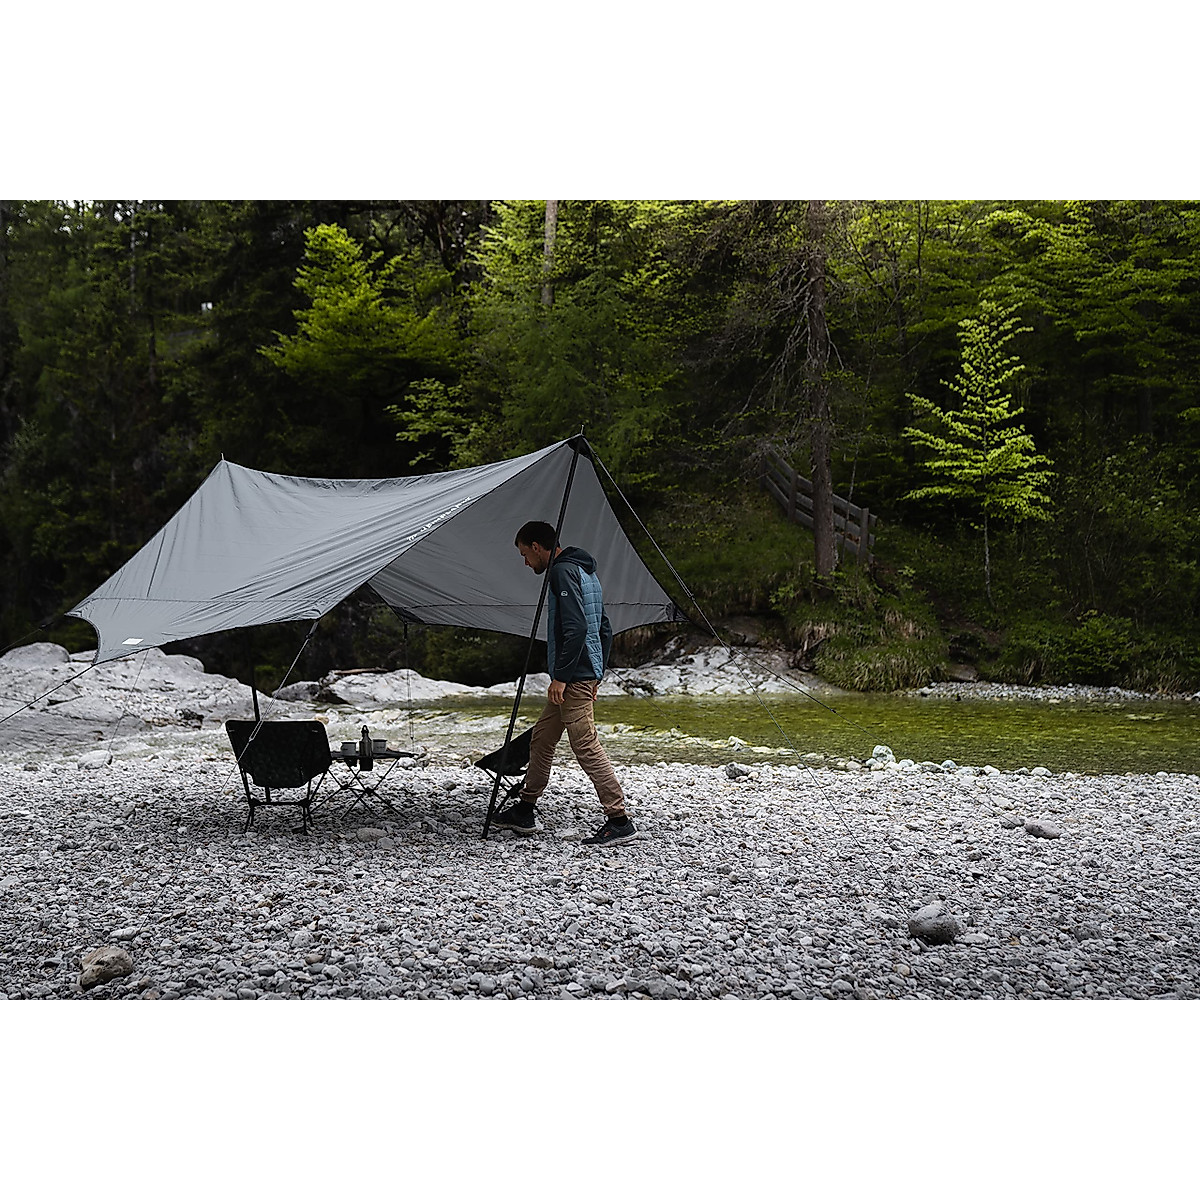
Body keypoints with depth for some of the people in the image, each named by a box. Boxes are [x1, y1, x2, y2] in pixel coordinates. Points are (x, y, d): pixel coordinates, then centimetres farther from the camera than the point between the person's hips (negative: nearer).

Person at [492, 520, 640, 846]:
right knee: (541, 741, 17)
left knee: (586, 746, -11)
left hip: (573, 679, -11)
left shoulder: (563, 571, -12)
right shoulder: (585, 572, 20)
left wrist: (561, 676, -20)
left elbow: (576, 628, -23)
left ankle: (620, 821, -10)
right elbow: (605, 629, 23)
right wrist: (597, 675, 24)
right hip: (587, 674, 11)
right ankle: (524, 812, 26)